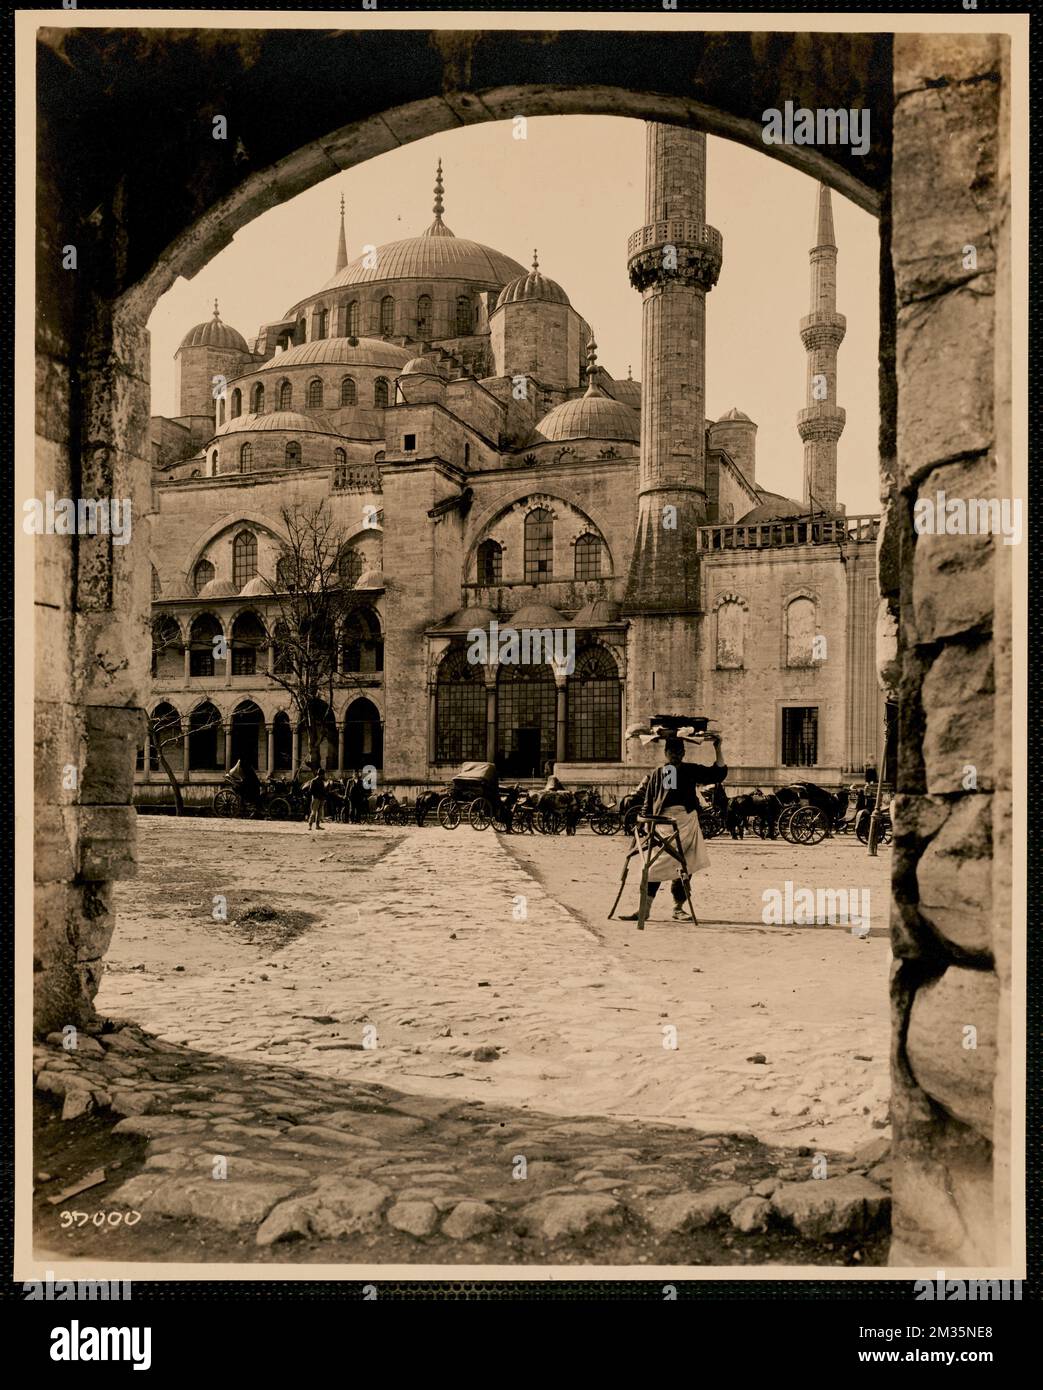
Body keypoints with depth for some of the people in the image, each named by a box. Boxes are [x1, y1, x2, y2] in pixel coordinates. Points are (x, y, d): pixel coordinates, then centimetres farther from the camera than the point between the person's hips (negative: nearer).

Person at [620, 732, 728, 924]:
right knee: (657, 868, -7)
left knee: (683, 868, 3)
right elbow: (647, 804, 11)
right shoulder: (657, 774, 11)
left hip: (687, 823, 1)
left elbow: (719, 773, 2)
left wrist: (717, 748, -6)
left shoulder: (691, 770, 9)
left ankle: (679, 908, 12)